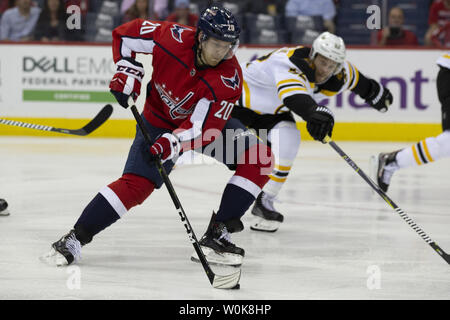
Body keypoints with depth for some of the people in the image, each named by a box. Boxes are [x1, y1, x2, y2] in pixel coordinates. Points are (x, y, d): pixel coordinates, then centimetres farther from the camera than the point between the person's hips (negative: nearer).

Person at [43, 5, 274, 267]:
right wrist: (128, 72, -19)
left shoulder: (230, 78, -30)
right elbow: (125, 34, -10)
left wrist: (169, 144, -46)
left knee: (259, 158, -19)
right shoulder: (172, 37, -28)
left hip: (209, 121, 1)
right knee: (136, 184, -18)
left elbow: (203, 126, -34)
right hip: (160, 120, -1)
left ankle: (218, 234, -14)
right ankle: (76, 238, -10)